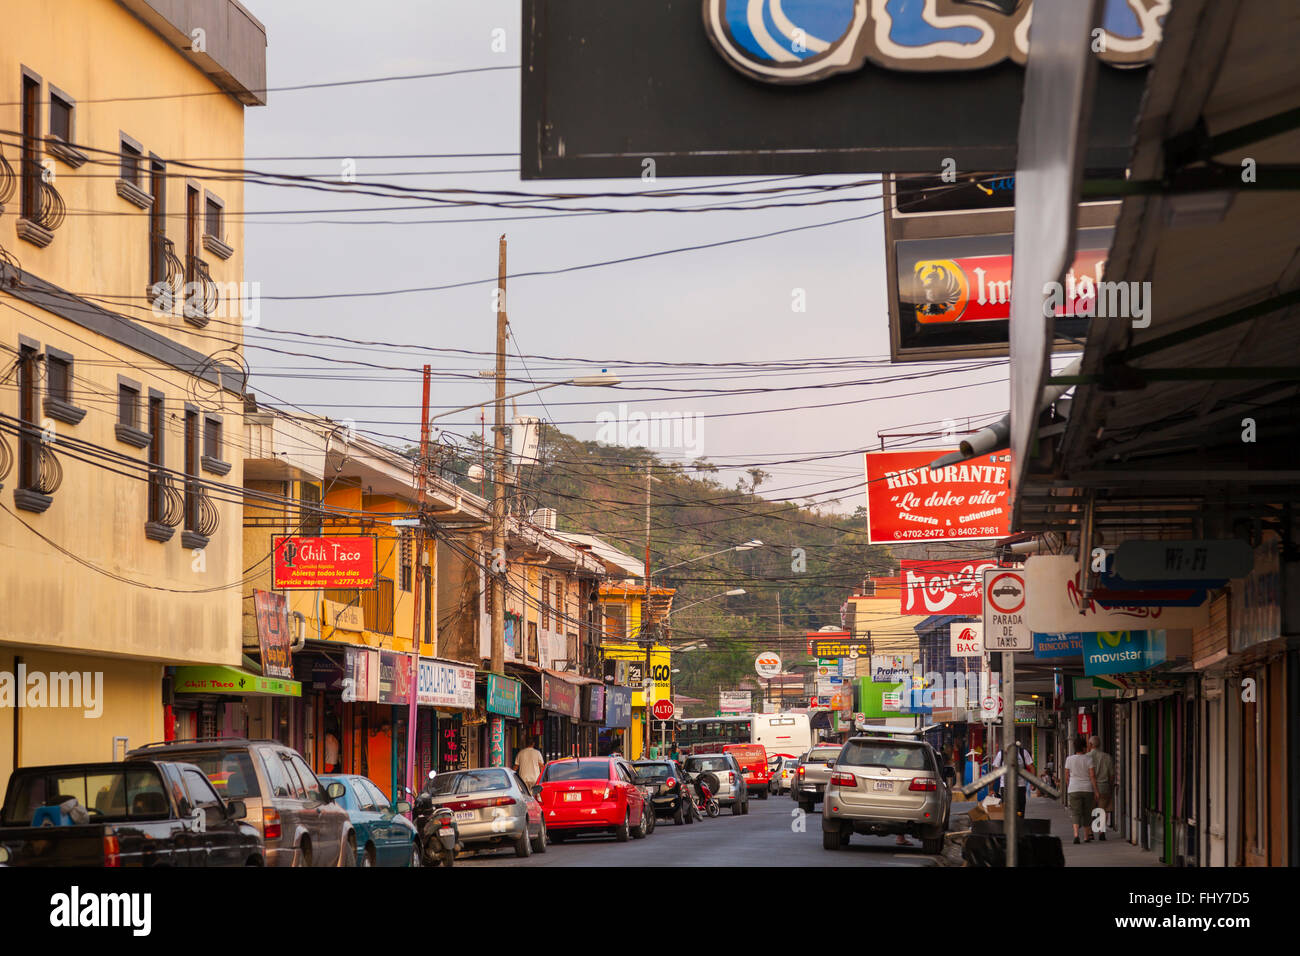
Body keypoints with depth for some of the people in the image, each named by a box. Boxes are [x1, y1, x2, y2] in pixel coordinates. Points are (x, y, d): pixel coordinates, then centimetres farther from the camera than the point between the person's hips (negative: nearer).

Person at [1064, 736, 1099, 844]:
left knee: (1075, 813, -3)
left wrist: (1068, 787, 21)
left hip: (1074, 790, 0)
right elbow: (1092, 776, -8)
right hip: (1087, 789, 0)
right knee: (1087, 813, 13)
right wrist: (1096, 790, -3)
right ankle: (1086, 836, 21)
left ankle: (1076, 834, -24)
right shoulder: (1088, 759, -5)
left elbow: (1067, 776, 6)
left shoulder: (1069, 759, -1)